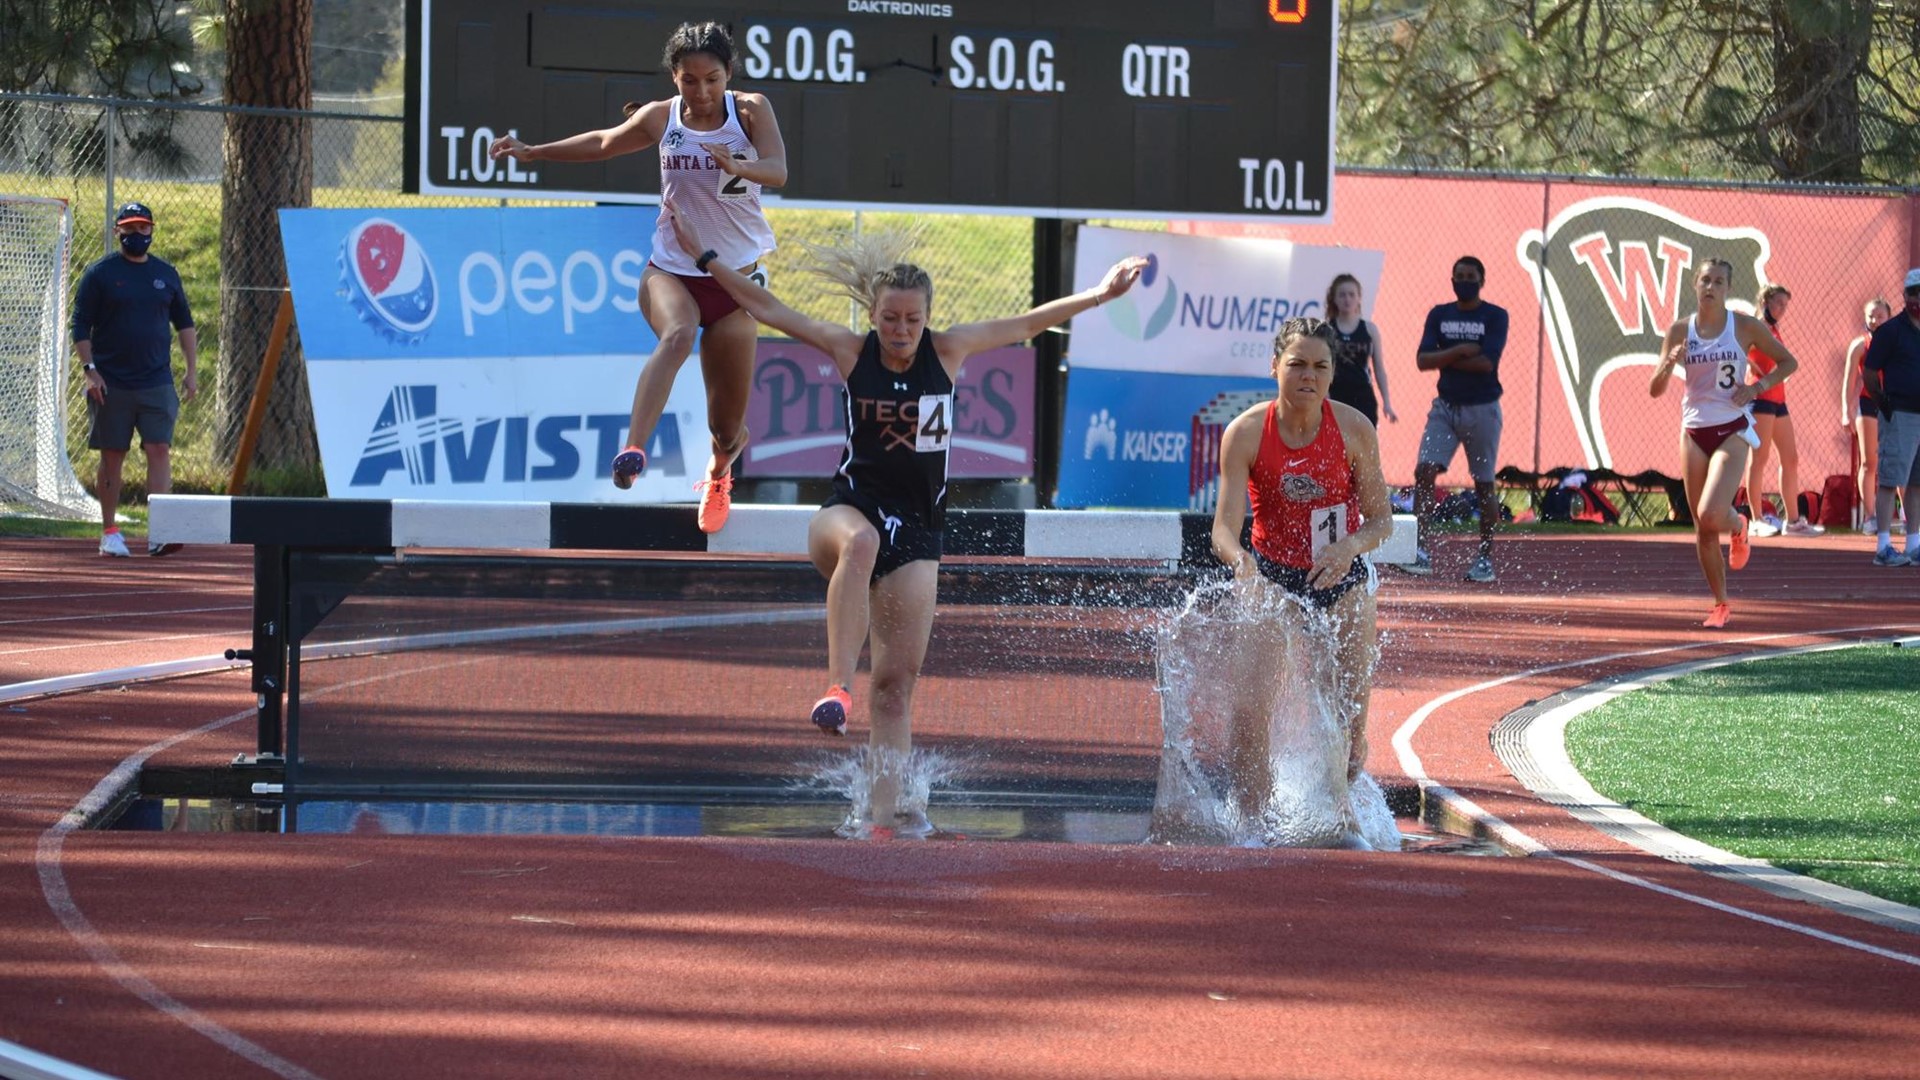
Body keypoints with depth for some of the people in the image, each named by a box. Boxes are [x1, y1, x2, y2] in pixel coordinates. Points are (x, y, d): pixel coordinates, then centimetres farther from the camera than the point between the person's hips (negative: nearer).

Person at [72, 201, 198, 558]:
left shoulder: (166, 274, 11)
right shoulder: (100, 274, 1)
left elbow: (184, 324, 17)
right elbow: (81, 326, 0)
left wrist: (192, 371, 10)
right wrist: (89, 369, -10)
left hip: (157, 382, 2)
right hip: (111, 384, -2)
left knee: (160, 450, -9)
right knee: (112, 456, 3)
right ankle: (109, 532, 12)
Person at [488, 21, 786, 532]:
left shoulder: (751, 110, -5)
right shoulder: (660, 118, 0)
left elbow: (778, 171, -20)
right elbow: (604, 143, 20)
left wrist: (738, 166, -41)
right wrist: (534, 152, 19)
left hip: (735, 278, 0)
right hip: (670, 271, 0)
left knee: (728, 427, 5)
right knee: (677, 334, -37)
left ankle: (719, 472, 43)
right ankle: (632, 451, -53)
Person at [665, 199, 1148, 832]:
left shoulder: (947, 352, 2)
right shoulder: (851, 352, -1)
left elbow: (1026, 325, 10)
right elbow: (768, 310, 3)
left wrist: (1099, 296, 10)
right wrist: (702, 256, 1)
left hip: (917, 528, 2)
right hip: (850, 509, -2)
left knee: (897, 681, -3)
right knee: (860, 541, -41)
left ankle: (882, 811, -3)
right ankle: (836, 685, -47)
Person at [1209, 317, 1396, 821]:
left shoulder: (1354, 429, -13)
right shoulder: (1246, 433, -15)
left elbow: (1381, 519, -6)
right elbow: (1225, 529, -19)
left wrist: (1351, 546, -27)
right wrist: (1243, 564, -41)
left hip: (1341, 579, 1)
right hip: (1271, 576, -1)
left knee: (1351, 716, -5)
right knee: (1249, 713, -14)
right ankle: (1252, 822, -4)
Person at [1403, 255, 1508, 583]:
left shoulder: (1495, 317, -3)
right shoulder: (1439, 315, 8)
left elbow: (1487, 363, -16)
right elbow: (1423, 360, -3)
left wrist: (1445, 358, -9)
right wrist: (1461, 351, -14)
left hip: (1482, 408, -3)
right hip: (1446, 406, 3)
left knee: (1484, 484, 4)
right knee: (1425, 471, -14)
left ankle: (1485, 559, 13)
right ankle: (1420, 552, -19)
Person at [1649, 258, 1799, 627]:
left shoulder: (1745, 327, -3)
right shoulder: (1680, 331, 2)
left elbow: (1788, 362, 8)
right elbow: (1655, 390, 2)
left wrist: (1757, 386, -9)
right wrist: (1670, 362, -18)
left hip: (1732, 430, -3)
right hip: (1694, 430, 3)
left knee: (1711, 515, -21)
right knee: (1702, 528, 5)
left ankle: (1738, 527, 16)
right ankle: (1720, 604, 19)